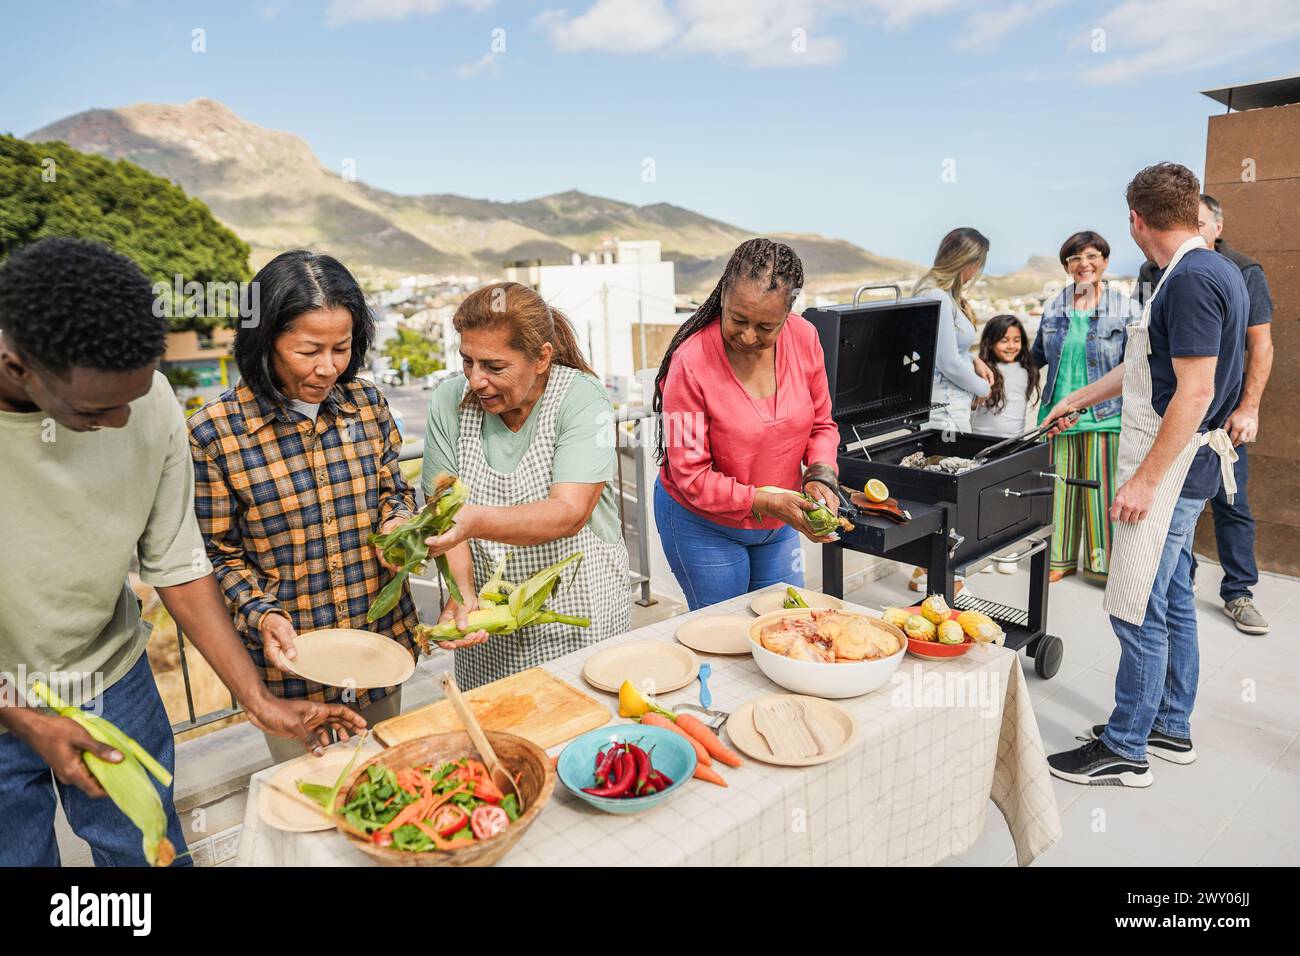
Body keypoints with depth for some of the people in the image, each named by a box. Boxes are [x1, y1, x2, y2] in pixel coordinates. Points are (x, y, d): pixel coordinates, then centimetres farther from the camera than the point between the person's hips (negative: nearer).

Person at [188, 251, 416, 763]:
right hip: (291, 658, -3)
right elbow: (216, 554, -6)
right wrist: (262, 615, -21)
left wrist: (399, 520, -12)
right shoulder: (214, 431, -14)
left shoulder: (367, 403, -4)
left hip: (383, 641, 3)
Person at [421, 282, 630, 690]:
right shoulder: (449, 401, -5)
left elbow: (569, 513, -25)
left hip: (577, 617, -2)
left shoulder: (582, 399, -16)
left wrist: (475, 520, -40)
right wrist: (462, 593, -21)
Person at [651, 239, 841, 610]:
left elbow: (822, 424, 3)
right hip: (704, 524, -5)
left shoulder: (804, 338, -11)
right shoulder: (690, 361, -25)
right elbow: (689, 475, -21)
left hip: (779, 524, 5)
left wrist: (821, 474, -16)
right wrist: (763, 502, -30)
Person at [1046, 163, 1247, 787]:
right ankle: (1172, 728, 31)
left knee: (1137, 611, -2)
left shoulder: (1191, 279, -19)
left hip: (1169, 469, -10)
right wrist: (1078, 400, 31)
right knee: (1172, 600, 17)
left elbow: (1195, 391, -24)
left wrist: (1145, 478, -23)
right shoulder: (1215, 270, 14)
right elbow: (1146, 366, 23)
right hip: (1183, 468, 10)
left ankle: (1125, 750, 10)